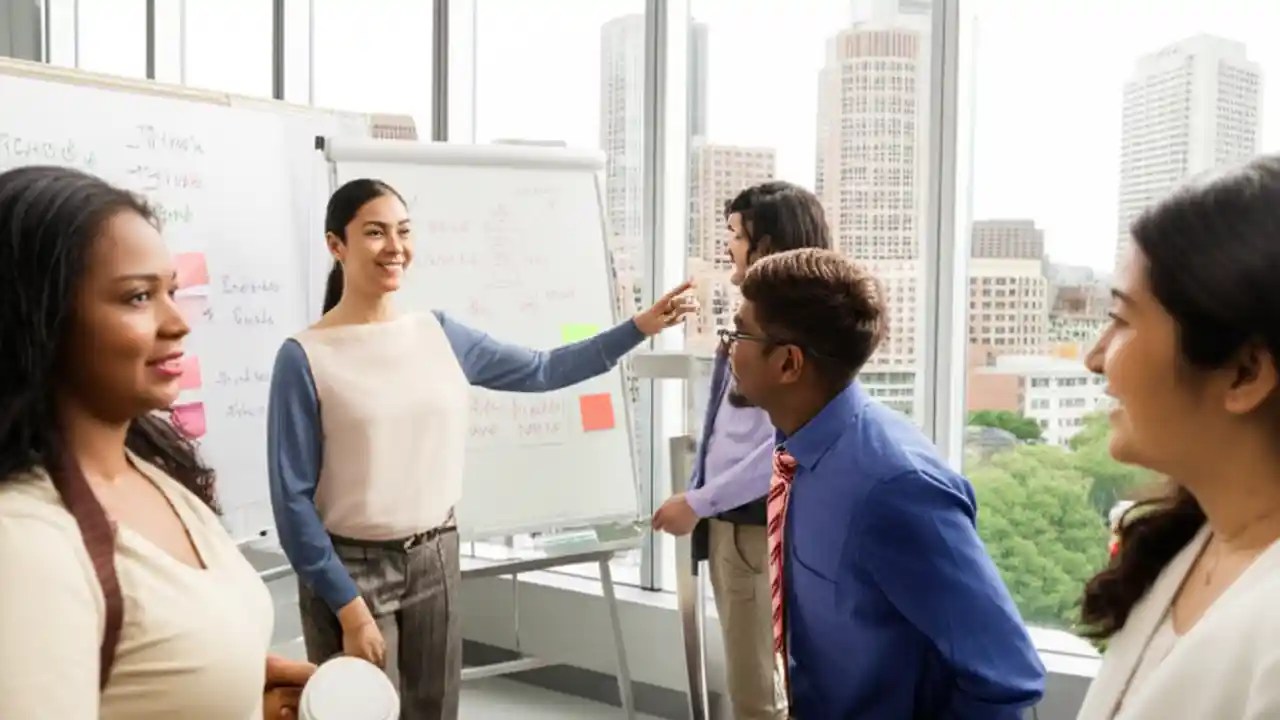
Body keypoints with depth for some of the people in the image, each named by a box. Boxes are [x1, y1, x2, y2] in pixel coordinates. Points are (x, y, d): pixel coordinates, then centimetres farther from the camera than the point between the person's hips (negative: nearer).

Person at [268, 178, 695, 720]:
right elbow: (293, 499, -11)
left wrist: (639, 327, 5)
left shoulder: (438, 334, 3)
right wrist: (348, 606, -13)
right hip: (351, 569, -5)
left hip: (436, 558, 5)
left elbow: (540, 370, 12)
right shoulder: (305, 357, -12)